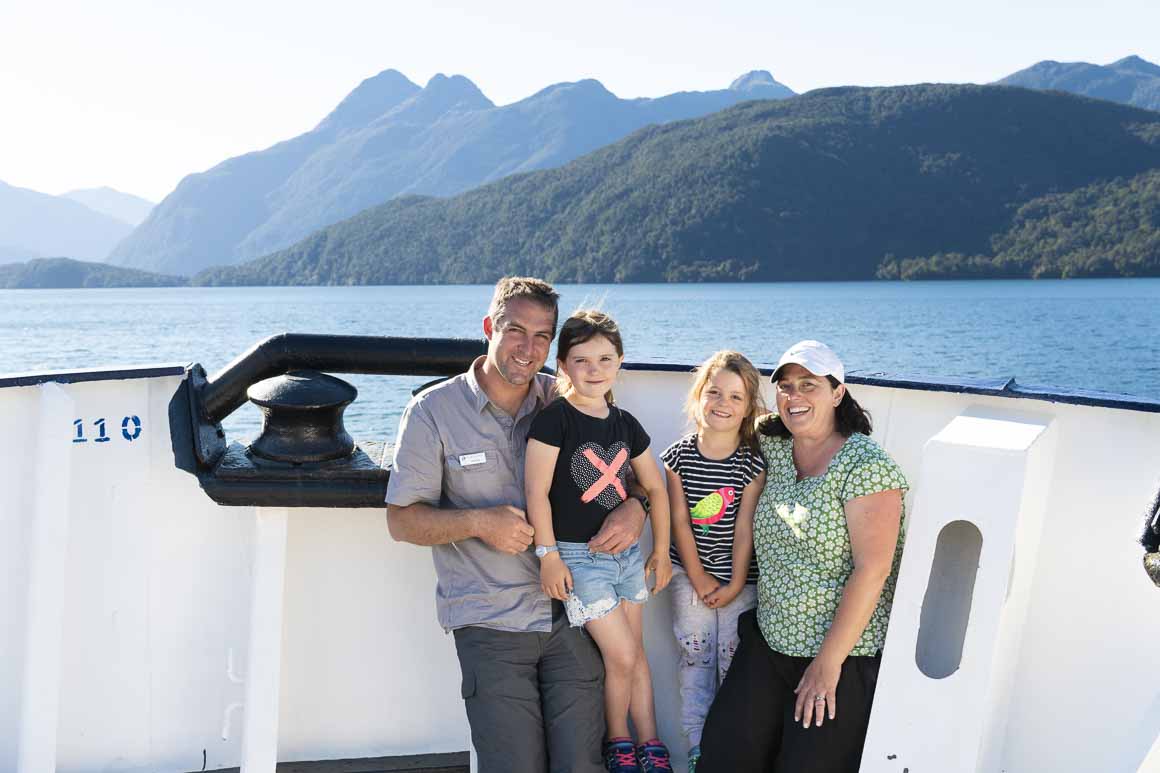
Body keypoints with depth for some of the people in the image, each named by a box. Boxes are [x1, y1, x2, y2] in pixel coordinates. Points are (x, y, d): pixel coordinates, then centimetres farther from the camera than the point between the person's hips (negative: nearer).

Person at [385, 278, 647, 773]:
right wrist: (477, 522, -19)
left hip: (571, 614, 2)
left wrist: (635, 507, -8)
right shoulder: (432, 411, -3)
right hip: (490, 625, -2)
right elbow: (401, 520, -2)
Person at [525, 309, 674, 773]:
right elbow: (537, 491, -16)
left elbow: (655, 488, 12)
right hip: (577, 555, -6)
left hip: (626, 550, 6)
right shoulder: (554, 419, -14)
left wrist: (661, 551, 11)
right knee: (621, 656, -4)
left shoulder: (625, 424, 4)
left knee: (634, 653, 14)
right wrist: (548, 554, -16)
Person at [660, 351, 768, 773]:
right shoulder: (678, 456, -7)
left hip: (737, 577, -1)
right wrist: (697, 577, -6)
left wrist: (735, 584, -9)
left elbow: (744, 528, -10)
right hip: (689, 573, 2)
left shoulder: (752, 463, -11)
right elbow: (679, 521, -5)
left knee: (733, 659, 3)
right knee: (694, 654, 7)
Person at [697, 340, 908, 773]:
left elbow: (872, 571, -19)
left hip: (844, 652, -6)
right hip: (768, 640, 6)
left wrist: (828, 662, -17)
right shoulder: (773, 447, 3)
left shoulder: (866, 465, -15)